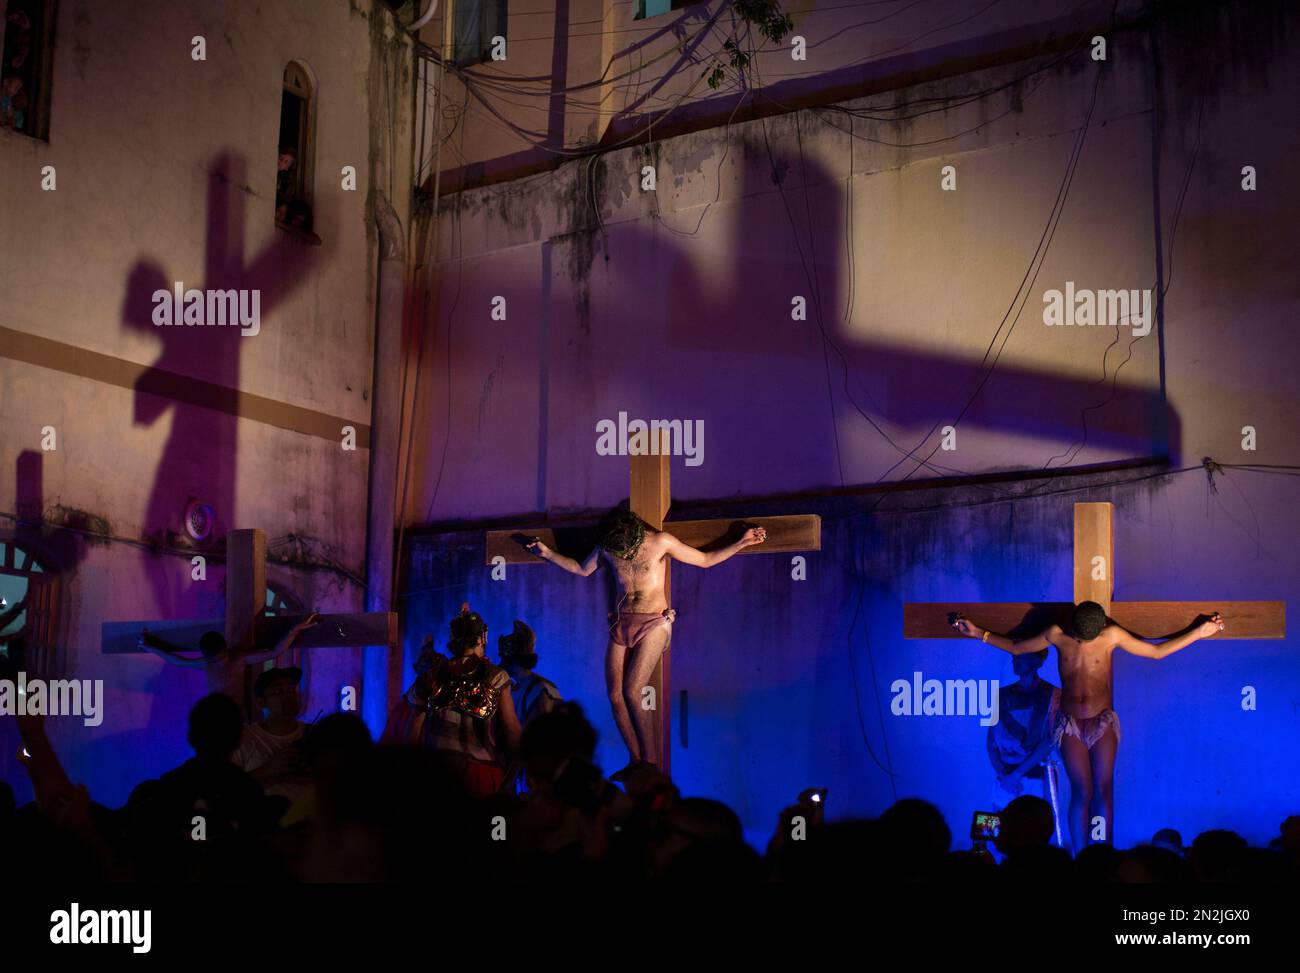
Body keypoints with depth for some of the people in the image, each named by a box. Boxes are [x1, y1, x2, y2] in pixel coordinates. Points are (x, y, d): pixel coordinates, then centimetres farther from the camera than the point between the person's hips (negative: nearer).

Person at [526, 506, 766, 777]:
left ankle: (650, 762, -9)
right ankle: (635, 761, 5)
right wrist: (547, 553, 18)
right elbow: (582, 570, 24)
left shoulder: (660, 542, -7)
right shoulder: (606, 547, 4)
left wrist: (742, 542, -5)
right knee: (615, 696, -6)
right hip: (621, 624, 5)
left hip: (653, 624, -5)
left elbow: (705, 560, 3)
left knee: (632, 692, -18)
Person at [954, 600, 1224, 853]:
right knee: (1081, 792, -5)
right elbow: (1016, 648, 10)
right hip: (1070, 724, 0)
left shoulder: (1112, 635, -6)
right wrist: (980, 633, 5)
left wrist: (1198, 632, -1)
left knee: (1103, 791, -4)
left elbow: (1157, 652, 3)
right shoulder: (1057, 635, -3)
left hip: (1103, 722, 0)